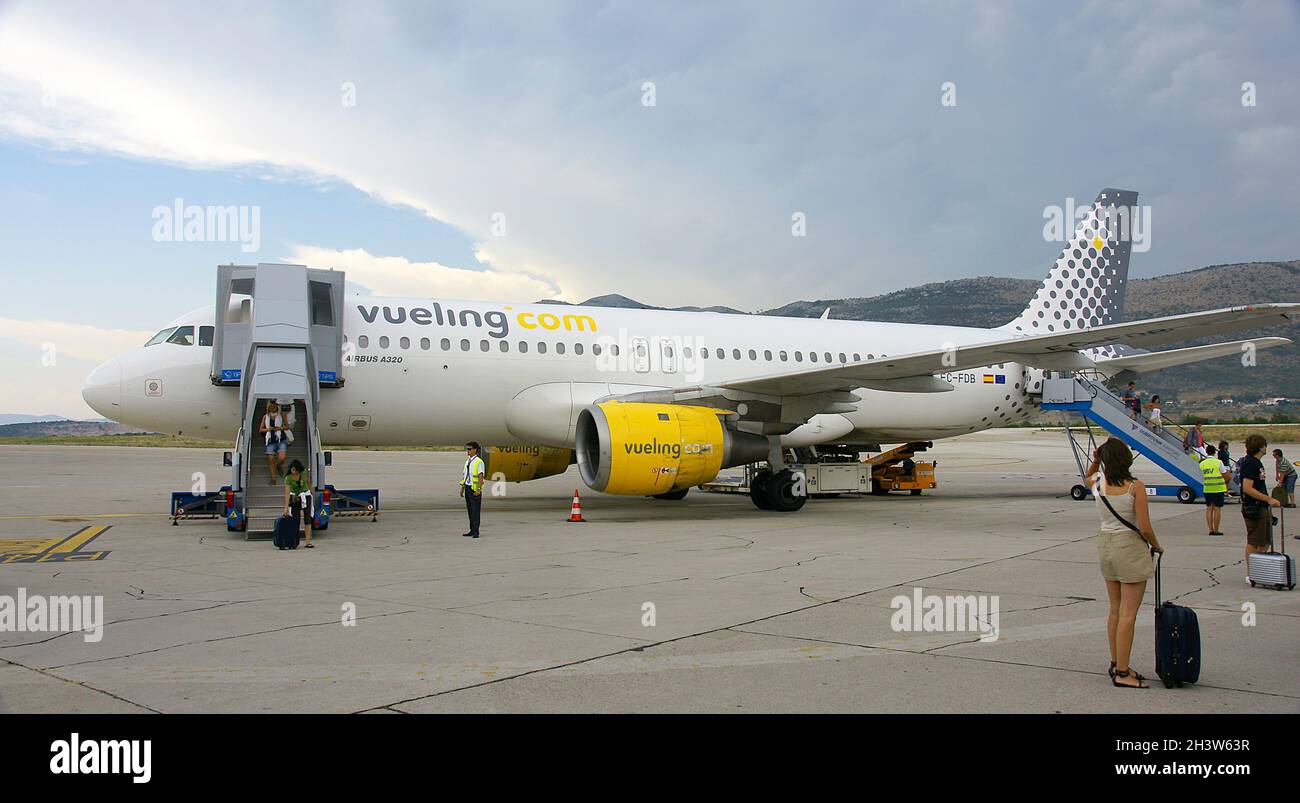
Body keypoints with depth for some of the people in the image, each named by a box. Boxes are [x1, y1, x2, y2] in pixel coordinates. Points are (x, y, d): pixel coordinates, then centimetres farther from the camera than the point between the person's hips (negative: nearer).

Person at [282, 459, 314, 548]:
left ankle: (308, 542, -9)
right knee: (296, 519, -2)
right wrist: (286, 507, -32)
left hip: (305, 496, 1)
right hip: (294, 498, -1)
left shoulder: (304, 473, -16)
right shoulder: (288, 478, -22)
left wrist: (311, 491, 18)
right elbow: (287, 493, -27)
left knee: (307, 518, -6)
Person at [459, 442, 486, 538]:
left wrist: (479, 489, -20)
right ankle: (472, 530, 18)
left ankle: (475, 532, 1)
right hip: (468, 487, 8)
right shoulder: (467, 461, 13)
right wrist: (462, 488, 13)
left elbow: (481, 476, -15)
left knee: (475, 510, -3)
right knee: (469, 510, 11)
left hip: (475, 489, -8)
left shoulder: (479, 462, -11)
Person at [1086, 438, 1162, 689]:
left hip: (1105, 544, 6)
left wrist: (1095, 461, 10)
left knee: (1115, 610, 16)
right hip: (1130, 546, -6)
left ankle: (1116, 664, 23)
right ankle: (1121, 673, 1)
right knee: (1128, 614, -1)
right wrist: (1156, 546, 4)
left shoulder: (1098, 484, -1)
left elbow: (1087, 477, 27)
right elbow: (1144, 528, -14)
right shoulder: (1135, 487, -14)